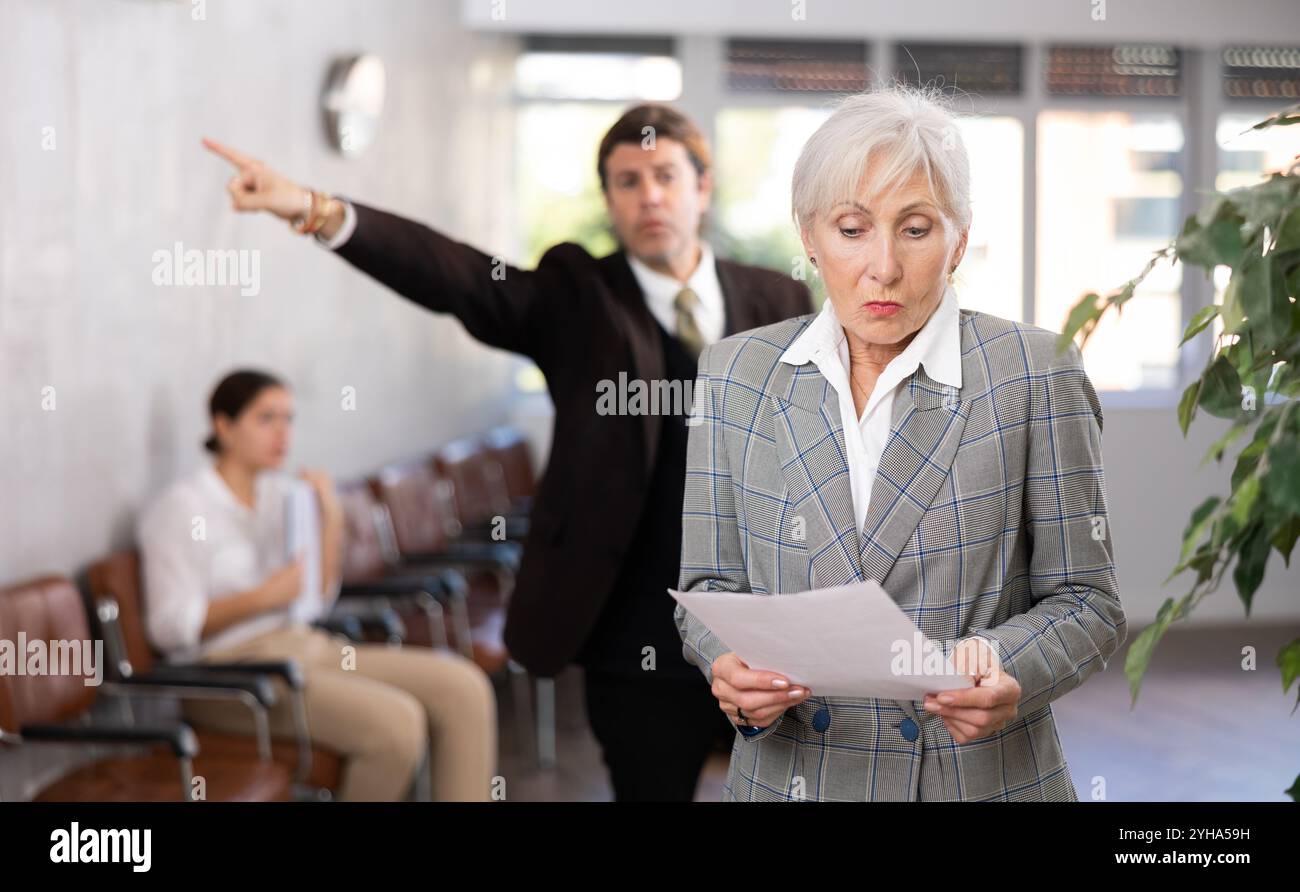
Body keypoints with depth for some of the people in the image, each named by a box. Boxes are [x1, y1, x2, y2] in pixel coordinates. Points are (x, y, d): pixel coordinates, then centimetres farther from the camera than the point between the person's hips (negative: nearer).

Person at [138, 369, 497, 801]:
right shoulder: (181, 507, -6)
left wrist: (331, 518, 3)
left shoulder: (283, 493, 14)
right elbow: (170, 626, -13)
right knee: (396, 721, -29)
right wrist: (265, 596, -19)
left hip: (304, 647, 8)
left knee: (464, 687, -12)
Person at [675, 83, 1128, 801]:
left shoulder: (1035, 376, -7)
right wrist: (732, 666, -17)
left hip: (982, 778, -2)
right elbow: (709, 587, 3)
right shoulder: (737, 376, 0)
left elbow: (1083, 600, -5)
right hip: (789, 778, 2)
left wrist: (1009, 670, -24)